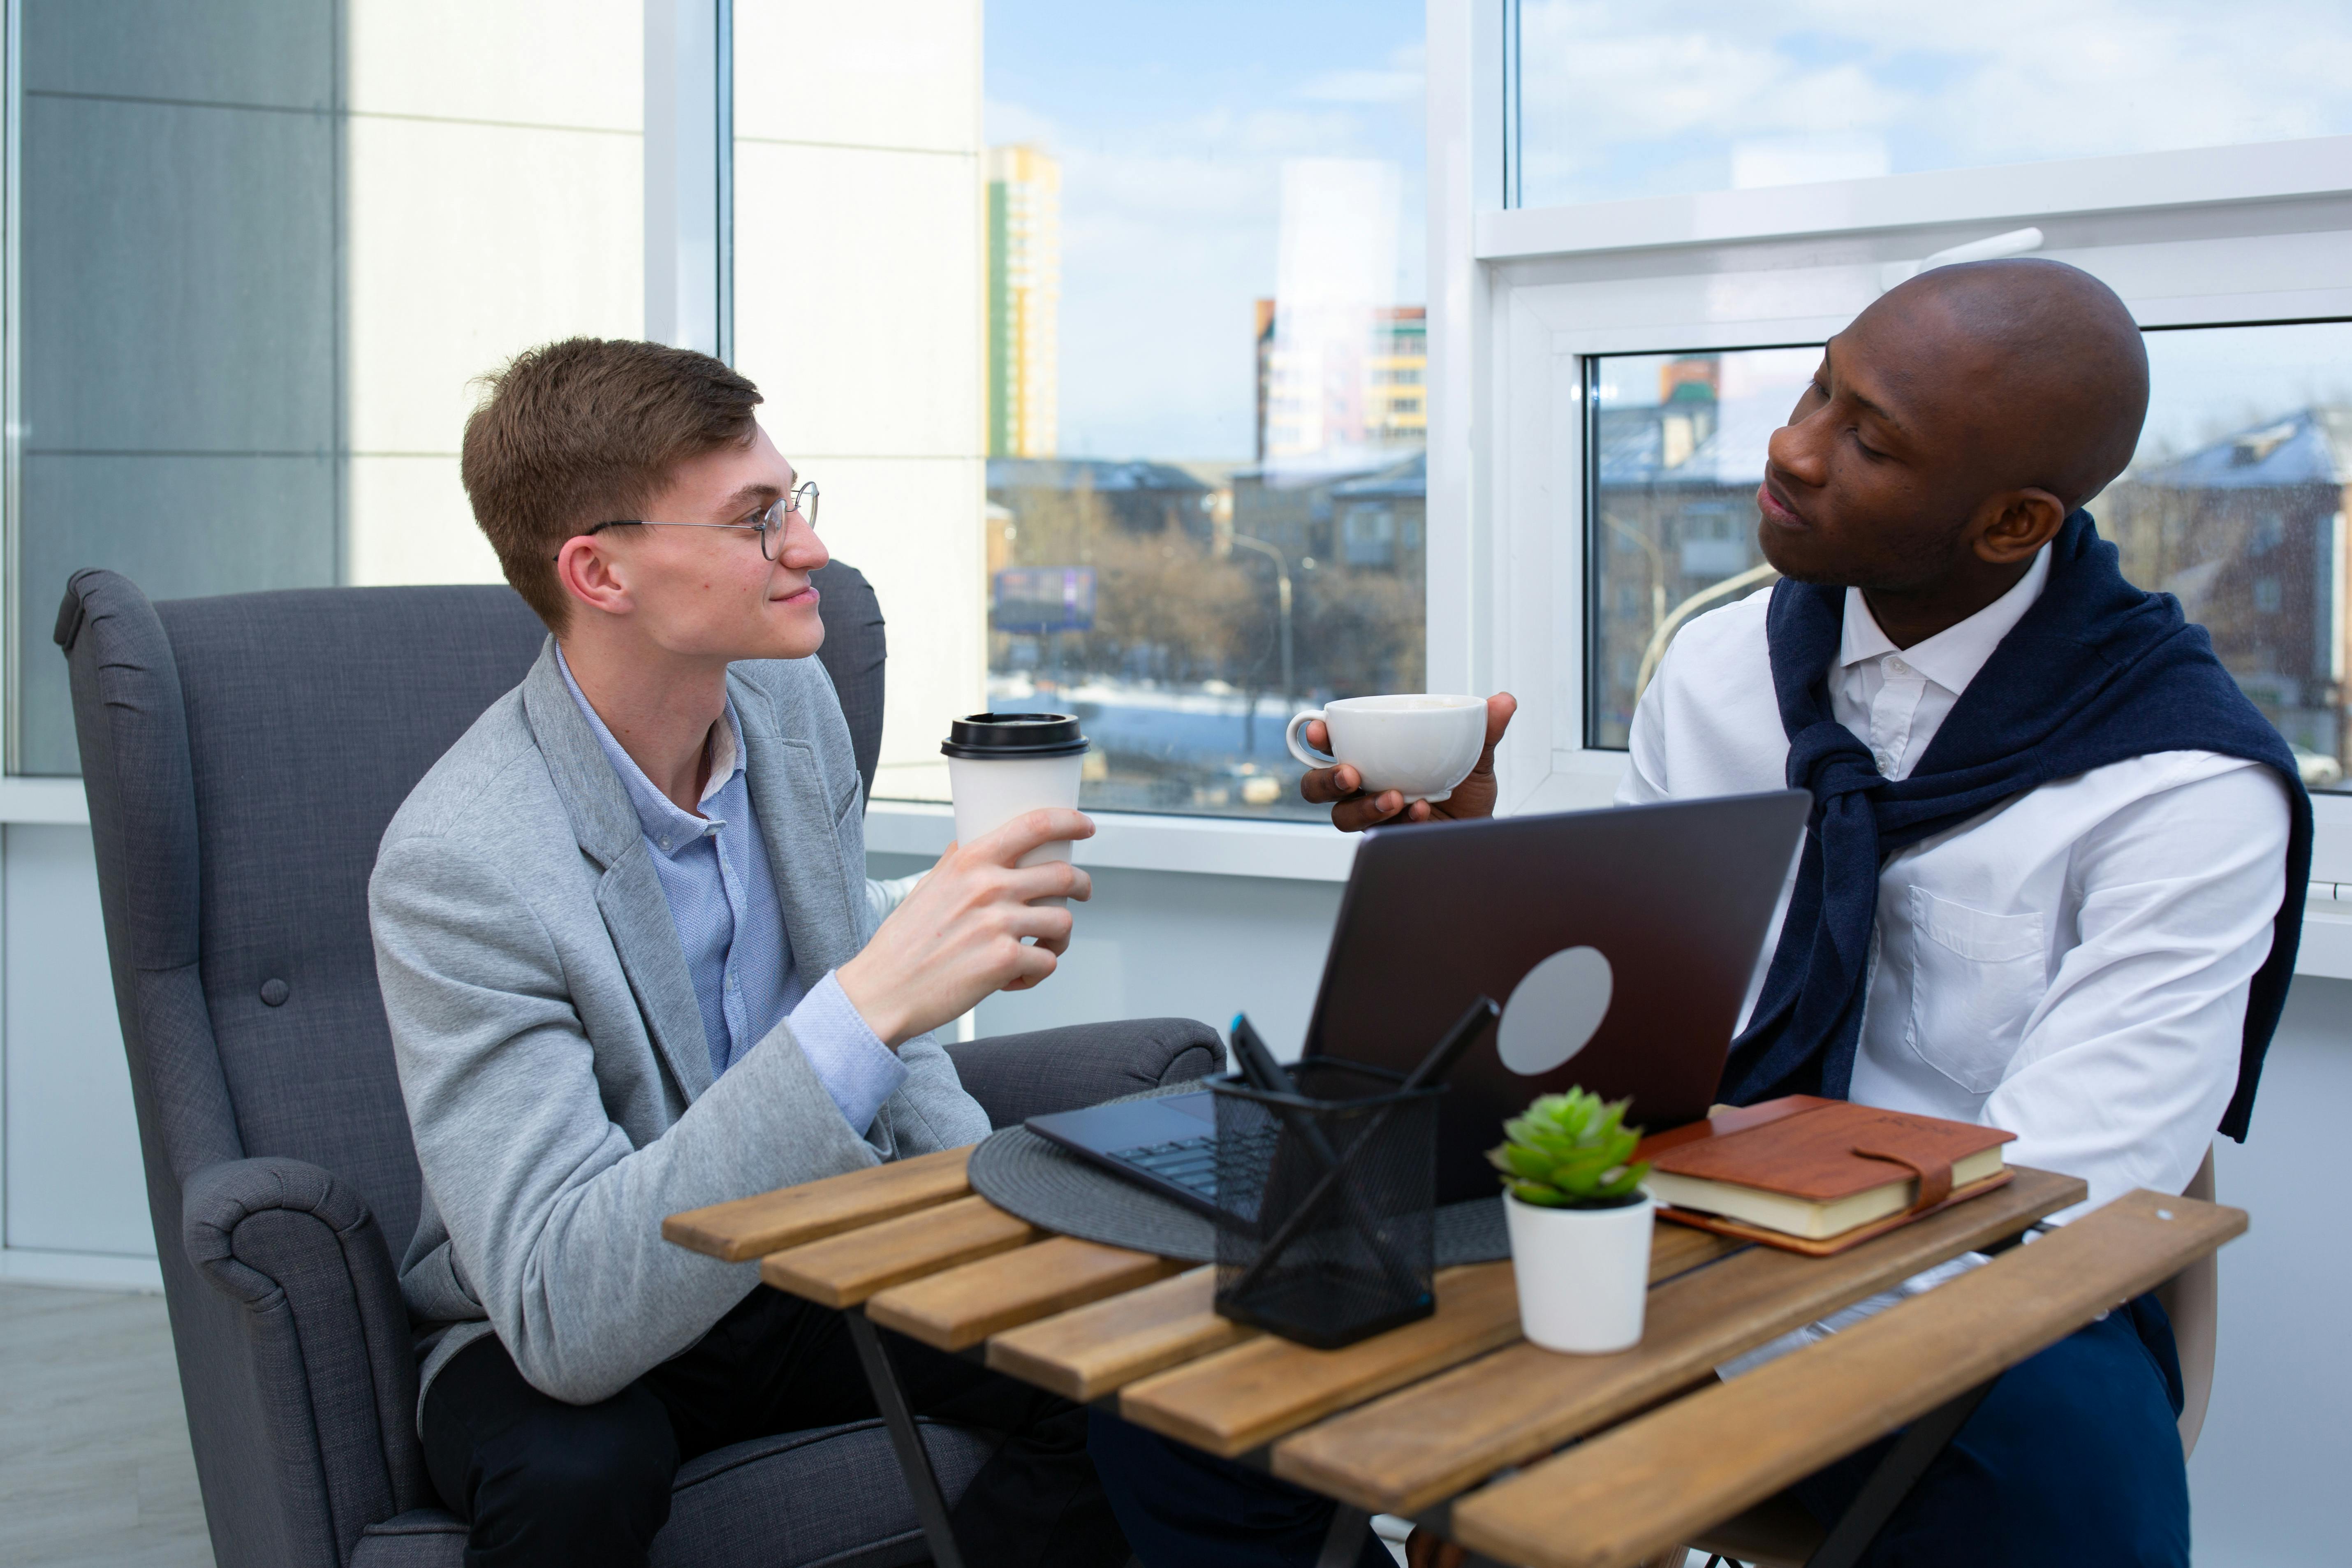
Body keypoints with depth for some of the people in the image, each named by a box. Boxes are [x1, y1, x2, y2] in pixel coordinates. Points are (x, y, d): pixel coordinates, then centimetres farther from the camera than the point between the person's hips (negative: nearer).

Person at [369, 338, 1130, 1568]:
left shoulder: (790, 701, -4)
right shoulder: (458, 864, -26)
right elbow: (564, 1316, -34)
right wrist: (875, 1002, -42)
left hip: (807, 1269, 5)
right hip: (569, 1358, -4)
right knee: (574, 1469, -37)